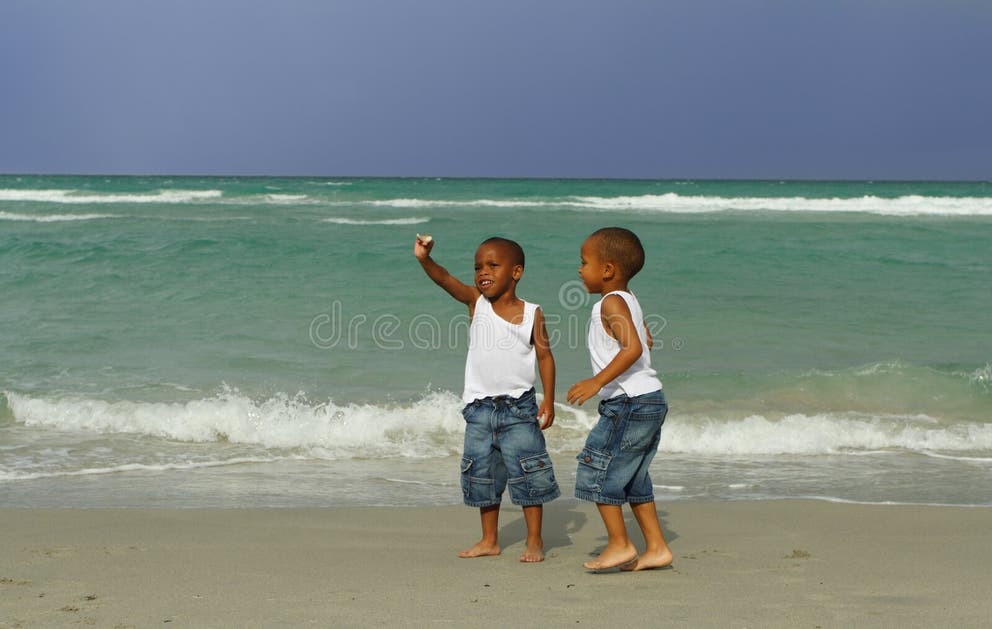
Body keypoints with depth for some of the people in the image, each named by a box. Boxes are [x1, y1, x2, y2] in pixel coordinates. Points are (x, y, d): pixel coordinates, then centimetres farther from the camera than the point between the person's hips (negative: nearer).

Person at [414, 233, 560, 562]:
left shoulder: (532, 313, -3)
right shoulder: (476, 302, 0)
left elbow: (545, 356, 1)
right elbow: (445, 280, -17)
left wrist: (548, 400, -5)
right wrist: (425, 259, -36)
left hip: (519, 406, -3)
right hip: (479, 408, 3)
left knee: (527, 472, -2)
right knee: (481, 473, 10)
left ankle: (535, 541, 11)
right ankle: (490, 540, 23)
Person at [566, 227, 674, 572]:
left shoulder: (611, 303, -14)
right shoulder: (629, 301, 15)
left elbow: (634, 347, -27)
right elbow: (646, 341, 27)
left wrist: (598, 381, -29)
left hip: (630, 402, -10)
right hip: (651, 400, 10)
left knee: (596, 468, -2)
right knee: (633, 478, 16)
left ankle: (620, 544, 3)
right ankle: (656, 547, 17)